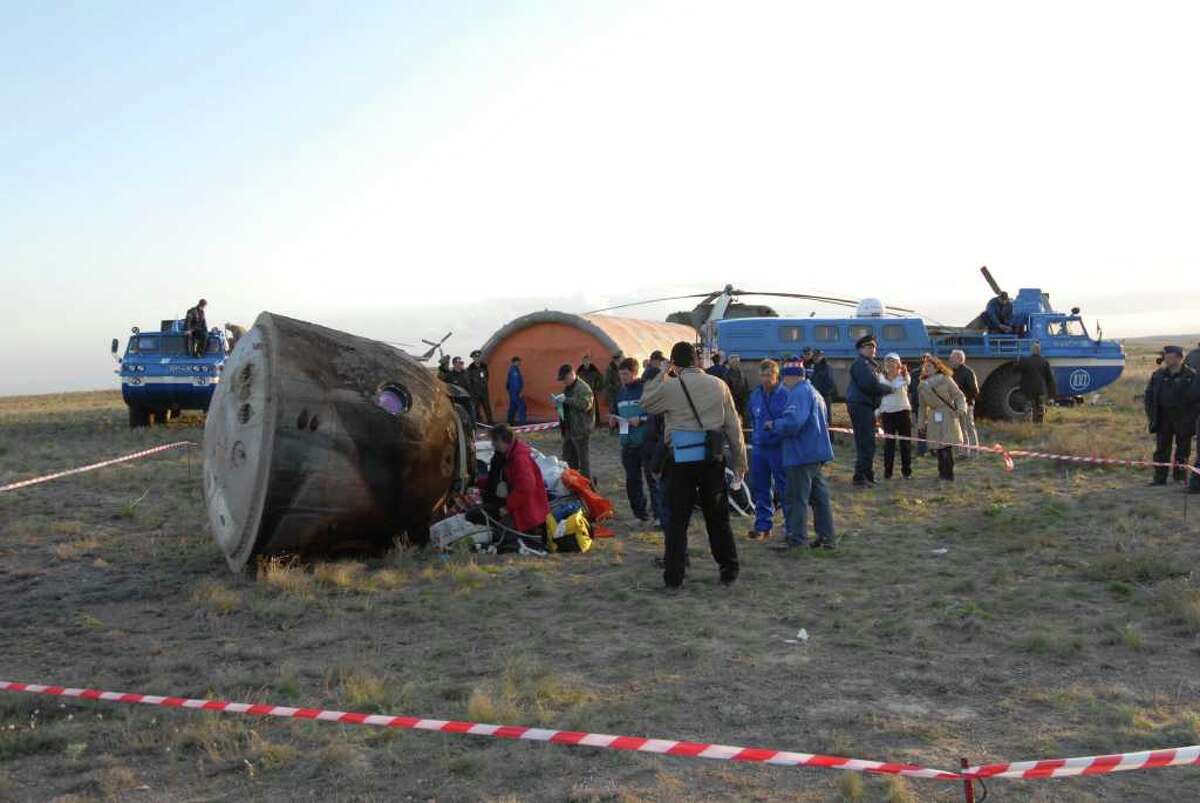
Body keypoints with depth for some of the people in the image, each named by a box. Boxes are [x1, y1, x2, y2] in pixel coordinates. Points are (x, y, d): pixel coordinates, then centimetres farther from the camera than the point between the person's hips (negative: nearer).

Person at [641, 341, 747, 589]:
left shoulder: (669, 387, -7)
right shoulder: (718, 385, 3)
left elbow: (646, 403, 11)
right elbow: (733, 425, 6)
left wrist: (661, 375, 14)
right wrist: (740, 460, 14)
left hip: (681, 459, -3)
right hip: (712, 458, 3)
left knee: (677, 518, 5)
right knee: (718, 517, 13)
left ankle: (674, 575, 7)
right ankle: (729, 570, 21)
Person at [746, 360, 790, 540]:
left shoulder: (786, 395, -10)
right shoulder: (755, 396, 9)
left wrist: (775, 426, -15)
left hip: (779, 448, -6)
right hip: (759, 448, 6)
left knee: (784, 489, -1)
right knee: (760, 489, 12)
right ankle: (762, 526, 22)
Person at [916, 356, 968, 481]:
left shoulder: (946, 380, -2)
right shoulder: (923, 386, 11)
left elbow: (959, 396, 0)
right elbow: (923, 407, 17)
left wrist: (961, 409, -17)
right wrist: (921, 424, 16)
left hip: (948, 417, -4)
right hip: (934, 419, 4)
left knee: (947, 446, -11)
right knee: (938, 447, 4)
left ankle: (948, 474, -3)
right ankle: (942, 473, 17)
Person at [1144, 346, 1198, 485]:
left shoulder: (1191, 376, -4)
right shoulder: (1158, 375, 7)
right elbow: (1148, 395, 11)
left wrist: (1193, 417, -10)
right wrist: (1150, 415, 4)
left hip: (1183, 419, -3)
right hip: (1163, 418, 3)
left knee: (1183, 449, 5)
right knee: (1161, 449, 5)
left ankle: (1180, 477, 16)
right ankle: (1159, 478, 9)